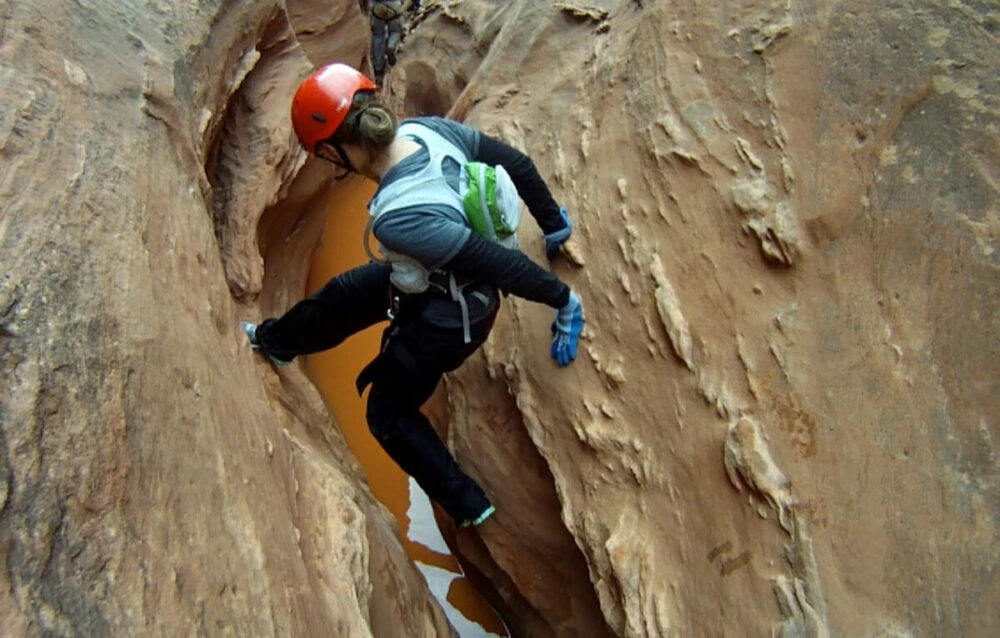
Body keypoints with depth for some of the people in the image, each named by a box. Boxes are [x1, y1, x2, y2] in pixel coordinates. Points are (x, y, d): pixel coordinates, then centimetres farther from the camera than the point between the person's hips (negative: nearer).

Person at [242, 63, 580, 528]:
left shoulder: (396, 219, -41)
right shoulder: (427, 129, -19)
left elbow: (497, 263, -35)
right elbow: (516, 162, -8)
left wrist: (561, 301, -21)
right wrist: (552, 223, 6)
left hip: (447, 320, -8)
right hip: (431, 278, 8)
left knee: (389, 414, 16)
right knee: (340, 295, 27)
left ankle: (467, 505, 31)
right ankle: (274, 340, 58)